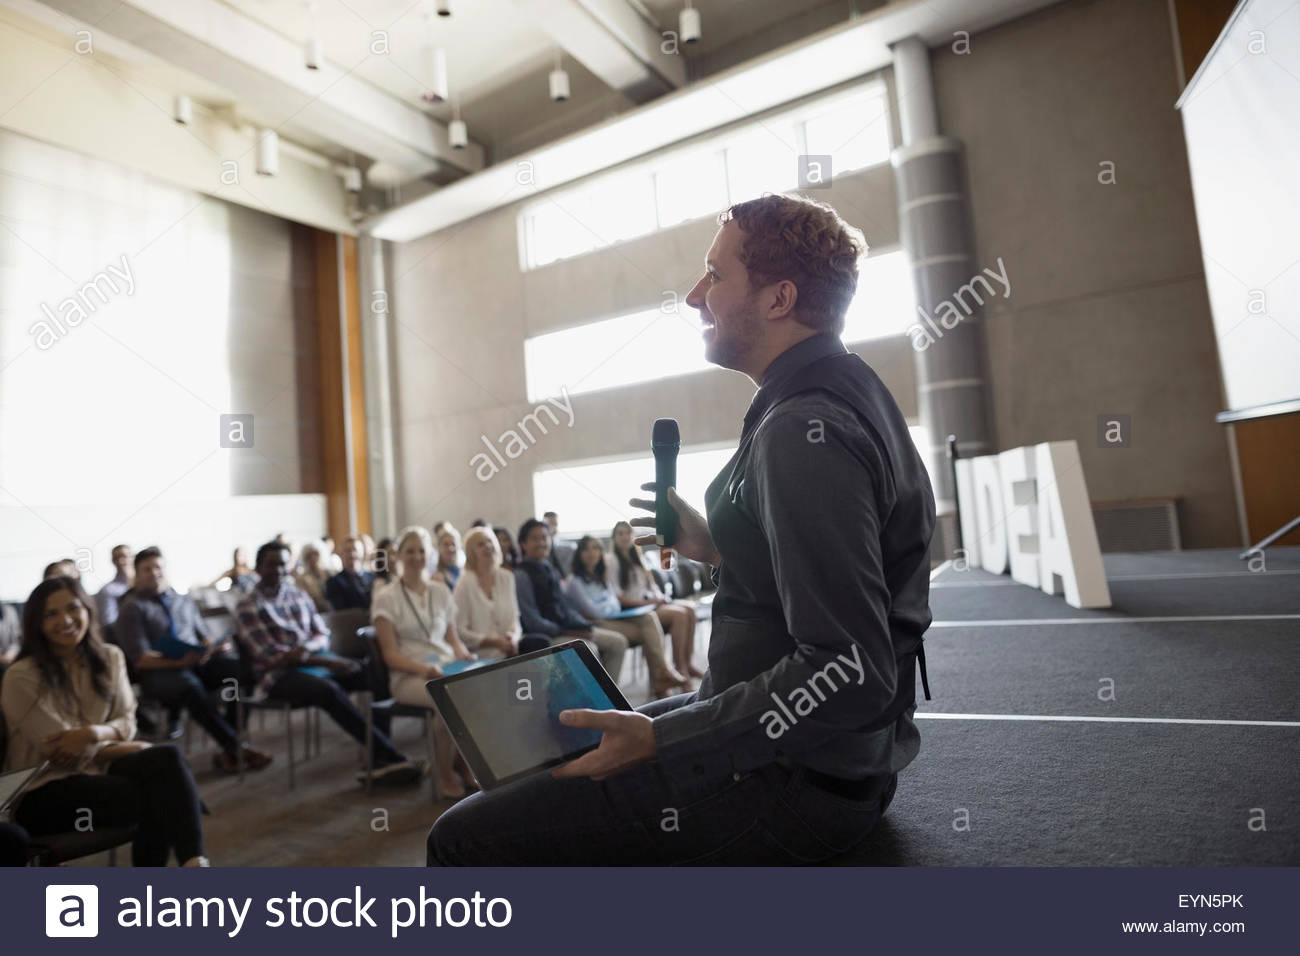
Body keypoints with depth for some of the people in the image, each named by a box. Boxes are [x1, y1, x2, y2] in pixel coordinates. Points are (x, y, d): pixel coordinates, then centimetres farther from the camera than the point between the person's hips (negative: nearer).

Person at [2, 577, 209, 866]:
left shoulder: (109, 657, 3)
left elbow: (126, 722, 2)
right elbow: (59, 749, -13)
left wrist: (93, 732, -21)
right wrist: (133, 748, -8)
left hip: (96, 766, 4)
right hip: (44, 789, -4)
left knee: (167, 757, -28)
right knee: (155, 798, -27)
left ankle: (193, 863, -34)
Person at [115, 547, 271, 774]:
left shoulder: (183, 600, 21)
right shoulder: (133, 607, 4)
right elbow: (141, 659, -5)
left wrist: (208, 649, -4)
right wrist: (180, 662, -21)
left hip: (198, 661, 5)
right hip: (159, 671, -5)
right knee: (190, 685, -39)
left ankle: (227, 752, -22)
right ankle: (236, 747, -29)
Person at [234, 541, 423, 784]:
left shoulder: (299, 596, 15)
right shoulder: (247, 607, 0)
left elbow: (322, 636, 13)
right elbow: (269, 655, -9)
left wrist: (307, 647, -14)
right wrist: (327, 662, -17)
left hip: (318, 660, 5)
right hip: (280, 674, -5)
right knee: (330, 690, -35)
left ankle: (381, 762, -21)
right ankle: (389, 756, -31)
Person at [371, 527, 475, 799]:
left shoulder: (440, 591, 16)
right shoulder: (386, 598, 2)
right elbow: (390, 654, -3)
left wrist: (464, 655, -3)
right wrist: (425, 669, -19)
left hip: (448, 668, 4)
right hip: (408, 676, -4)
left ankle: (465, 761, -5)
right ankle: (445, 776, -14)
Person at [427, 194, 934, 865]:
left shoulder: (804, 431, -23)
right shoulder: (846, 396, 10)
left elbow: (850, 671, -28)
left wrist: (658, 740, -23)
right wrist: (721, 550, 14)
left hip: (796, 779, -10)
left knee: (464, 838, -9)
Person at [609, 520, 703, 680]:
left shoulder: (638, 557, 20)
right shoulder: (613, 562, -5)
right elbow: (617, 596, -13)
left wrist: (658, 596, 1)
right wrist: (645, 602, -18)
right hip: (633, 608, -8)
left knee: (689, 609, -15)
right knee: (679, 614, -27)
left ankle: (689, 662, -16)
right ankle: (680, 667, -23)